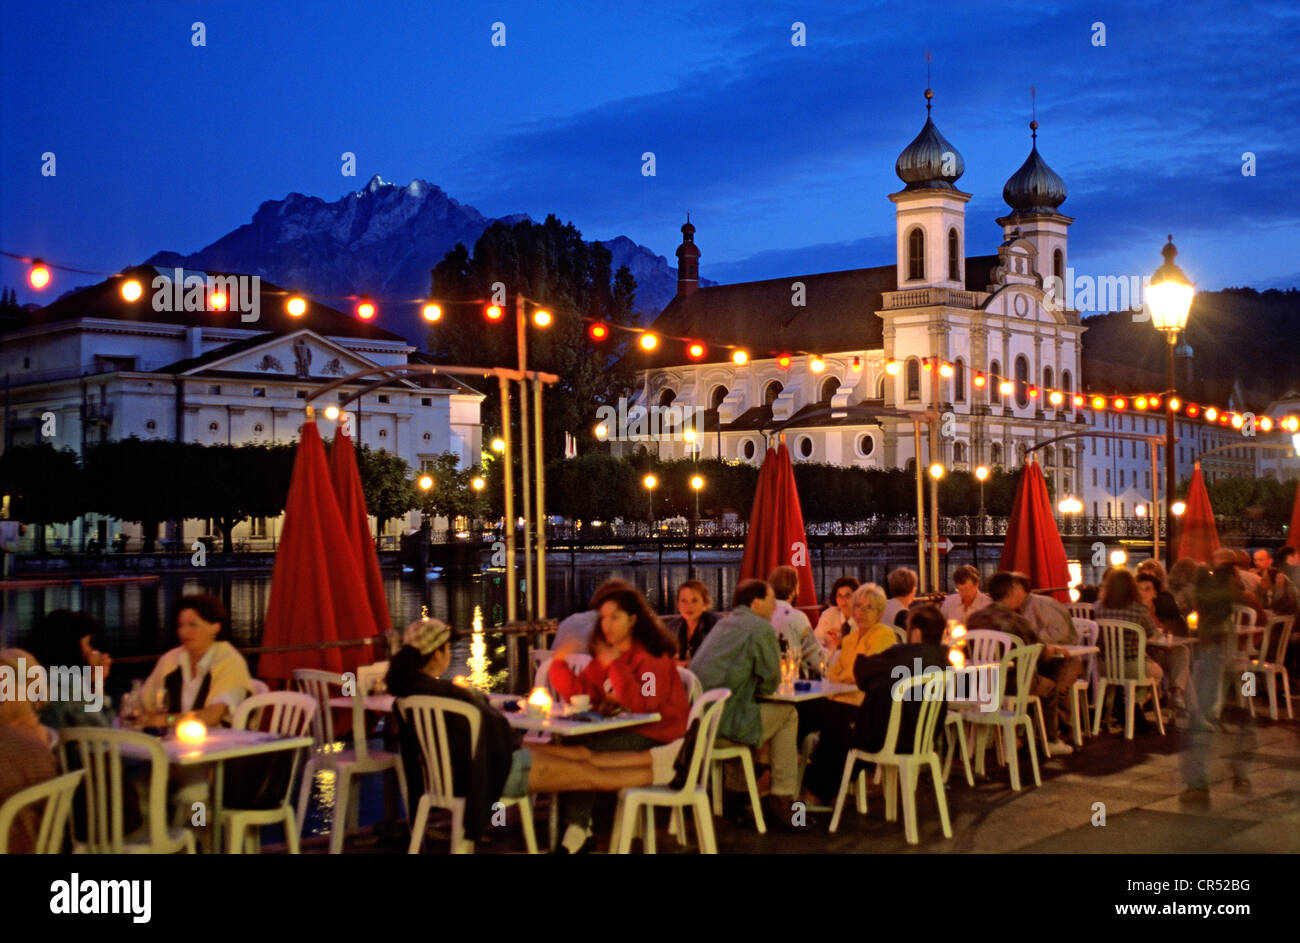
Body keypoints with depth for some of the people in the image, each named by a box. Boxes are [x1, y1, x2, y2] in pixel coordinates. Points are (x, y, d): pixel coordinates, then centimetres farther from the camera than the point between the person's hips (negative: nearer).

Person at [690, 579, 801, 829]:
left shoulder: (723, 623, 19)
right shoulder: (761, 628, -6)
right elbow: (771, 680, -3)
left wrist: (751, 694, 25)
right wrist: (757, 693, 16)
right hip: (723, 723, -8)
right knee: (787, 714, 12)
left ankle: (734, 790, 34)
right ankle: (783, 798, 10)